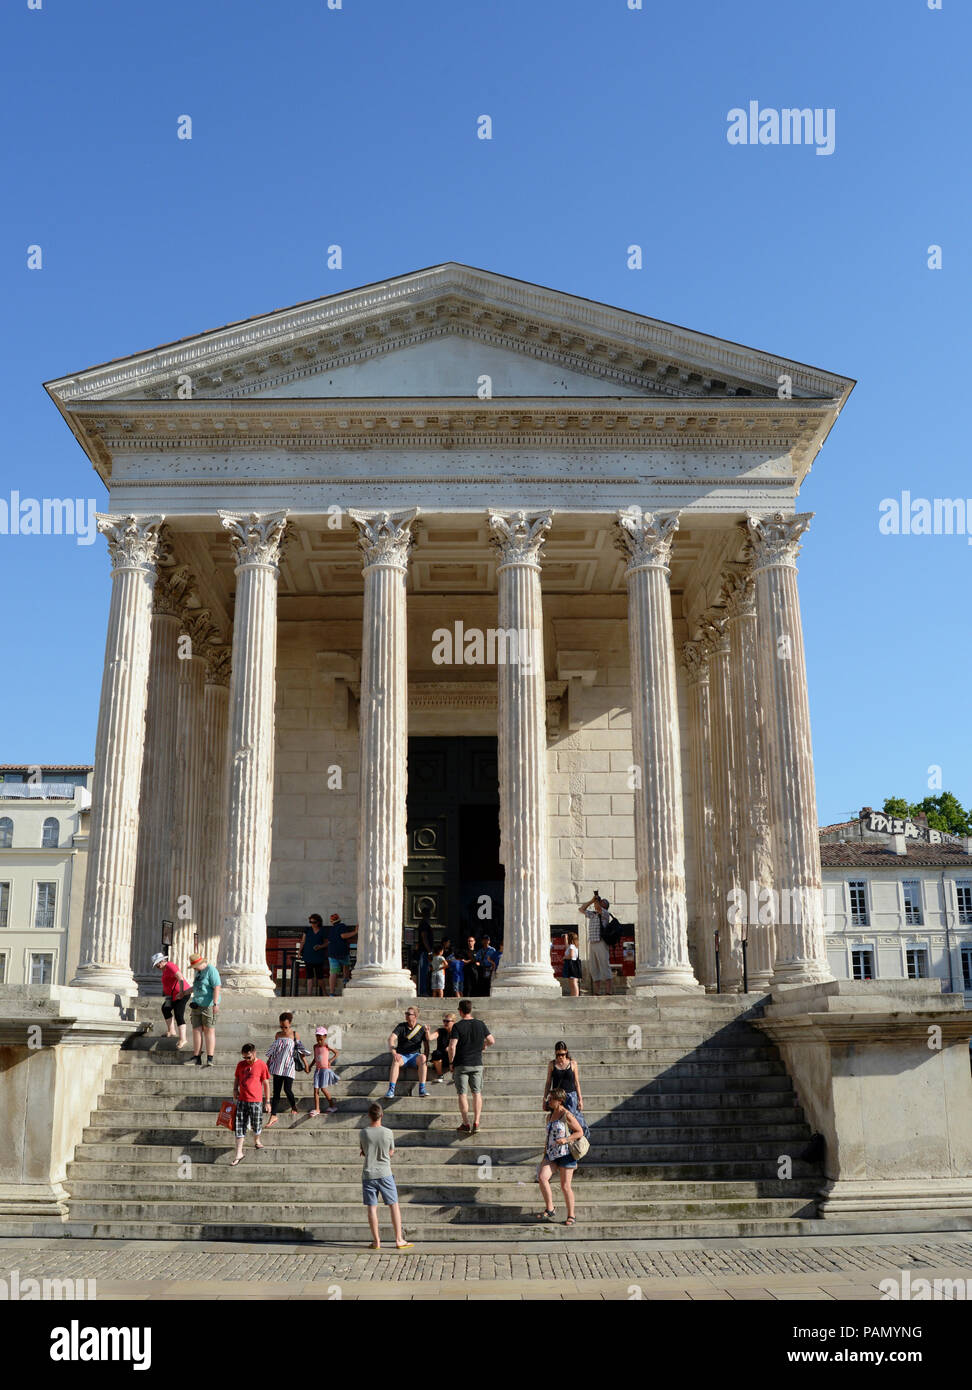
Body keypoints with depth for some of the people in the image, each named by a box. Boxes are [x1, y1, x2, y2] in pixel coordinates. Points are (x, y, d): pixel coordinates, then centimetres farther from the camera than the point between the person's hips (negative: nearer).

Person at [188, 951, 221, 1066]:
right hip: (197, 1005, 8)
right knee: (196, 1030, 1)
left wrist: (215, 1003, -23)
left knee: (209, 1030, -9)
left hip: (208, 1005, -8)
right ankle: (197, 1058, 2)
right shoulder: (198, 972, 17)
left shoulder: (211, 970, -9)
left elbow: (217, 987, -16)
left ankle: (210, 1059, -11)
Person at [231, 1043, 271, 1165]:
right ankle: (239, 1153, 6)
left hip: (256, 1101, -3)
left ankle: (256, 1140, 40)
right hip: (242, 1100, 3)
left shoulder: (261, 1065, -6)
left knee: (256, 1125, 9)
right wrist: (235, 1089, -1)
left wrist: (267, 1101, -1)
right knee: (239, 1127, 1)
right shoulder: (240, 1065, 5)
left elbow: (266, 1084, -2)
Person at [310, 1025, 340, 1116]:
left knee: (323, 1088, -8)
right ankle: (317, 1109, 2)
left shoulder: (327, 1046, -9)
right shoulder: (315, 1046, 6)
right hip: (317, 1069, 5)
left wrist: (330, 1061, -6)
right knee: (316, 1089, -2)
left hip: (325, 1069, -5)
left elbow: (336, 1053, 1)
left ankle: (332, 1105, 8)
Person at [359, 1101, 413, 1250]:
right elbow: (391, 1153, 4)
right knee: (394, 1205, 8)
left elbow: (363, 1152, 5)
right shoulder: (388, 1133, -8)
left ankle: (376, 1241, 10)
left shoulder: (364, 1133, -8)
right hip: (385, 1173, 0)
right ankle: (399, 1240, 8)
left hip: (368, 1174, 0)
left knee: (372, 1208, 7)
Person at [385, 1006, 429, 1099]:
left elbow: (426, 1045, 4)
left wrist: (425, 1059, -13)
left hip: (414, 1056, 0)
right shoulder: (401, 1026, 2)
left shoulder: (421, 1028, 5)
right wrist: (394, 1053, -28)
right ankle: (391, 1090, -39)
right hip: (402, 1055, 0)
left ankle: (422, 1089, -34)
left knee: (422, 1057, -33)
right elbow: (391, 1038, -12)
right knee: (396, 1060, -35)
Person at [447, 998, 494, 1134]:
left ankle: (466, 1124, 3)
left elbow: (452, 1047, -16)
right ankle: (476, 1123, 4)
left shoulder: (457, 1026, -10)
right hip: (477, 1064, 3)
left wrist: (451, 1063, -4)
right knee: (477, 1093, 10)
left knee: (463, 1094, 4)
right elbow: (491, 1041, 5)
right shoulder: (480, 1024, 1)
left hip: (461, 1065, -3)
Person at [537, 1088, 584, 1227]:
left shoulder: (567, 1116, -10)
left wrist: (566, 1139, -21)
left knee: (565, 1186, -2)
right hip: (551, 1153, 6)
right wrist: (544, 1155, 20)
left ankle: (571, 1215, 15)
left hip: (566, 1154, -6)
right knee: (542, 1177, -15)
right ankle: (549, 1210, -5)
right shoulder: (551, 1115, 12)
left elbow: (580, 1132, -7)